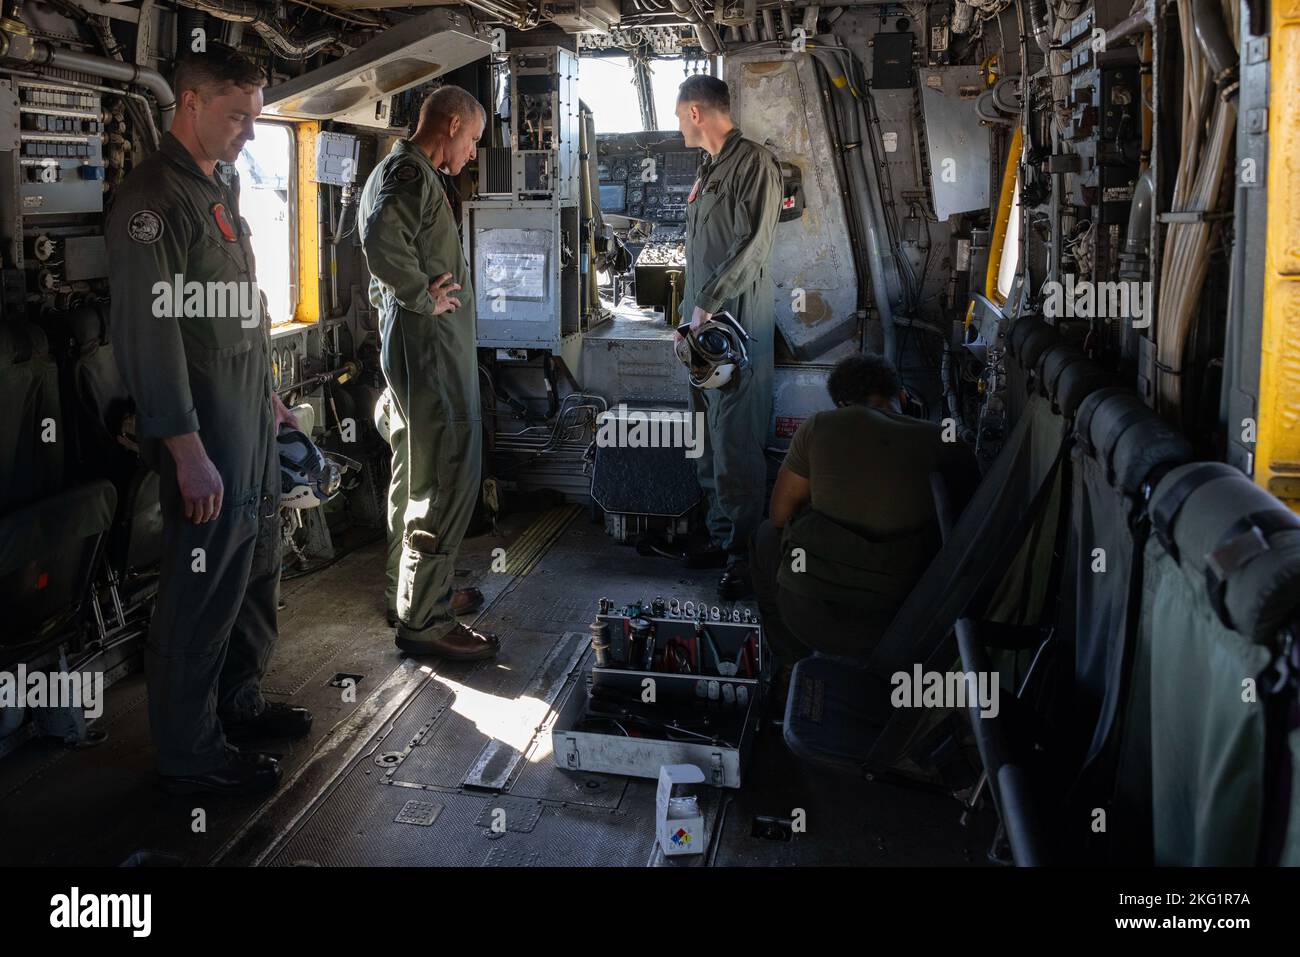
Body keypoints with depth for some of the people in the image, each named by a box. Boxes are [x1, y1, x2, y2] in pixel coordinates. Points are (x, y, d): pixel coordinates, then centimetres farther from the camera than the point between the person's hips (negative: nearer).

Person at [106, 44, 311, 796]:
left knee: (257, 570, 16)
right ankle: (192, 755, 12)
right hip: (206, 431, -9)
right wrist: (186, 450, -23)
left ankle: (239, 704, 33)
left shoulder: (224, 185, 13)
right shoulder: (154, 199, -15)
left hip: (253, 422, 9)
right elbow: (149, 333, -21)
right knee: (204, 587, -1)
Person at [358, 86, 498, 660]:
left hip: (418, 348, 11)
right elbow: (381, 241, -33)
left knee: (416, 478, 18)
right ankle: (421, 619, -3)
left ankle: (411, 594, 30)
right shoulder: (409, 173, -14)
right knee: (447, 482, -8)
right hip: (429, 347, -11)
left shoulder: (403, 171, 20)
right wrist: (425, 296, -21)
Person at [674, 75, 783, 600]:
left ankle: (744, 552, -5)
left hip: (737, 321, -9)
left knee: (736, 439, -10)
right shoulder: (708, 170, 21)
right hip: (704, 322, 9)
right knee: (709, 437, 11)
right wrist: (692, 313, 15)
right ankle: (721, 535, 19)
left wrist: (707, 306, -17)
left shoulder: (753, 162, -7)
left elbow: (752, 243, -17)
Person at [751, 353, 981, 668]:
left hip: (811, 619, -1)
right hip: (903, 628, 1)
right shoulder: (951, 446, 2)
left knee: (769, 533, 32)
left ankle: (794, 665, 40)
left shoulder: (821, 425, 0)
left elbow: (779, 514, 9)